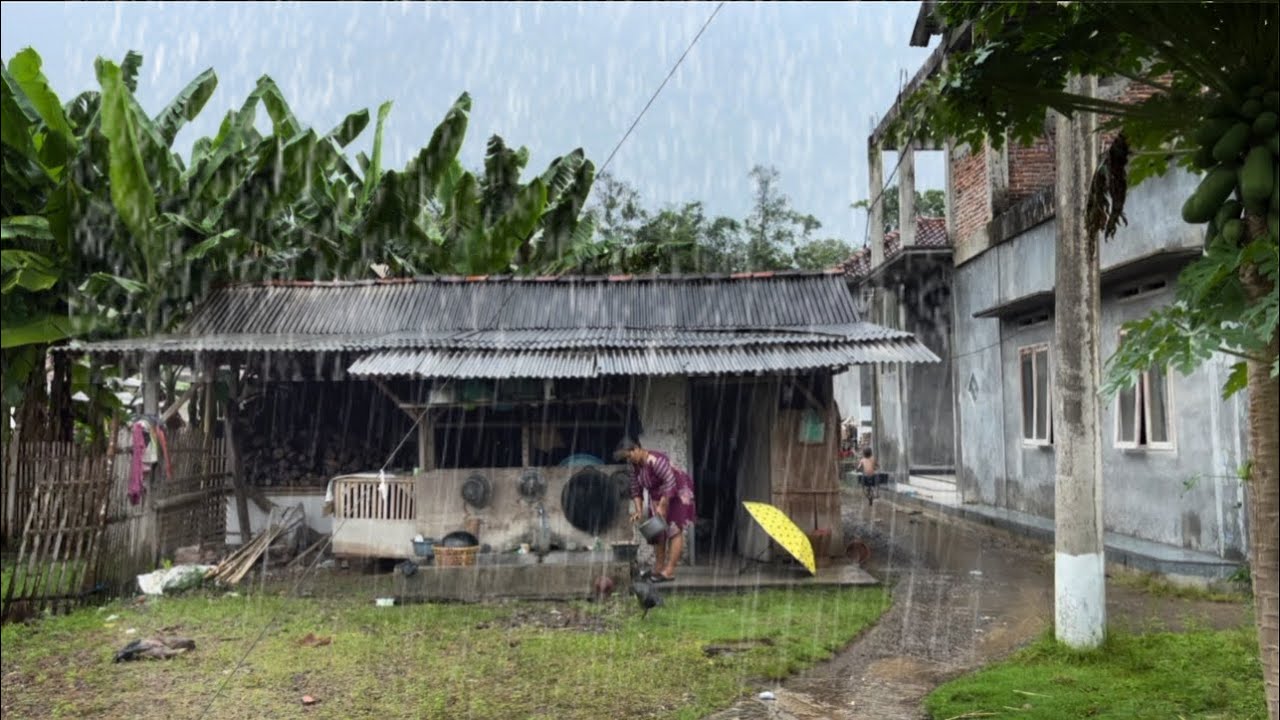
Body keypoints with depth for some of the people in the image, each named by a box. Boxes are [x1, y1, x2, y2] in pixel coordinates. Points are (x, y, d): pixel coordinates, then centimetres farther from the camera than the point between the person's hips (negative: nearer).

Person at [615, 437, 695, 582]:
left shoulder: (655, 460, -30)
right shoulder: (635, 466, -4)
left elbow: (670, 482, -32)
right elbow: (636, 490, 2)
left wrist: (662, 506, -30)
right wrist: (639, 510, -8)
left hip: (676, 492, -9)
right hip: (658, 496, 9)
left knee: (674, 530, -11)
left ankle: (669, 571, -16)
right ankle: (658, 569, 13)